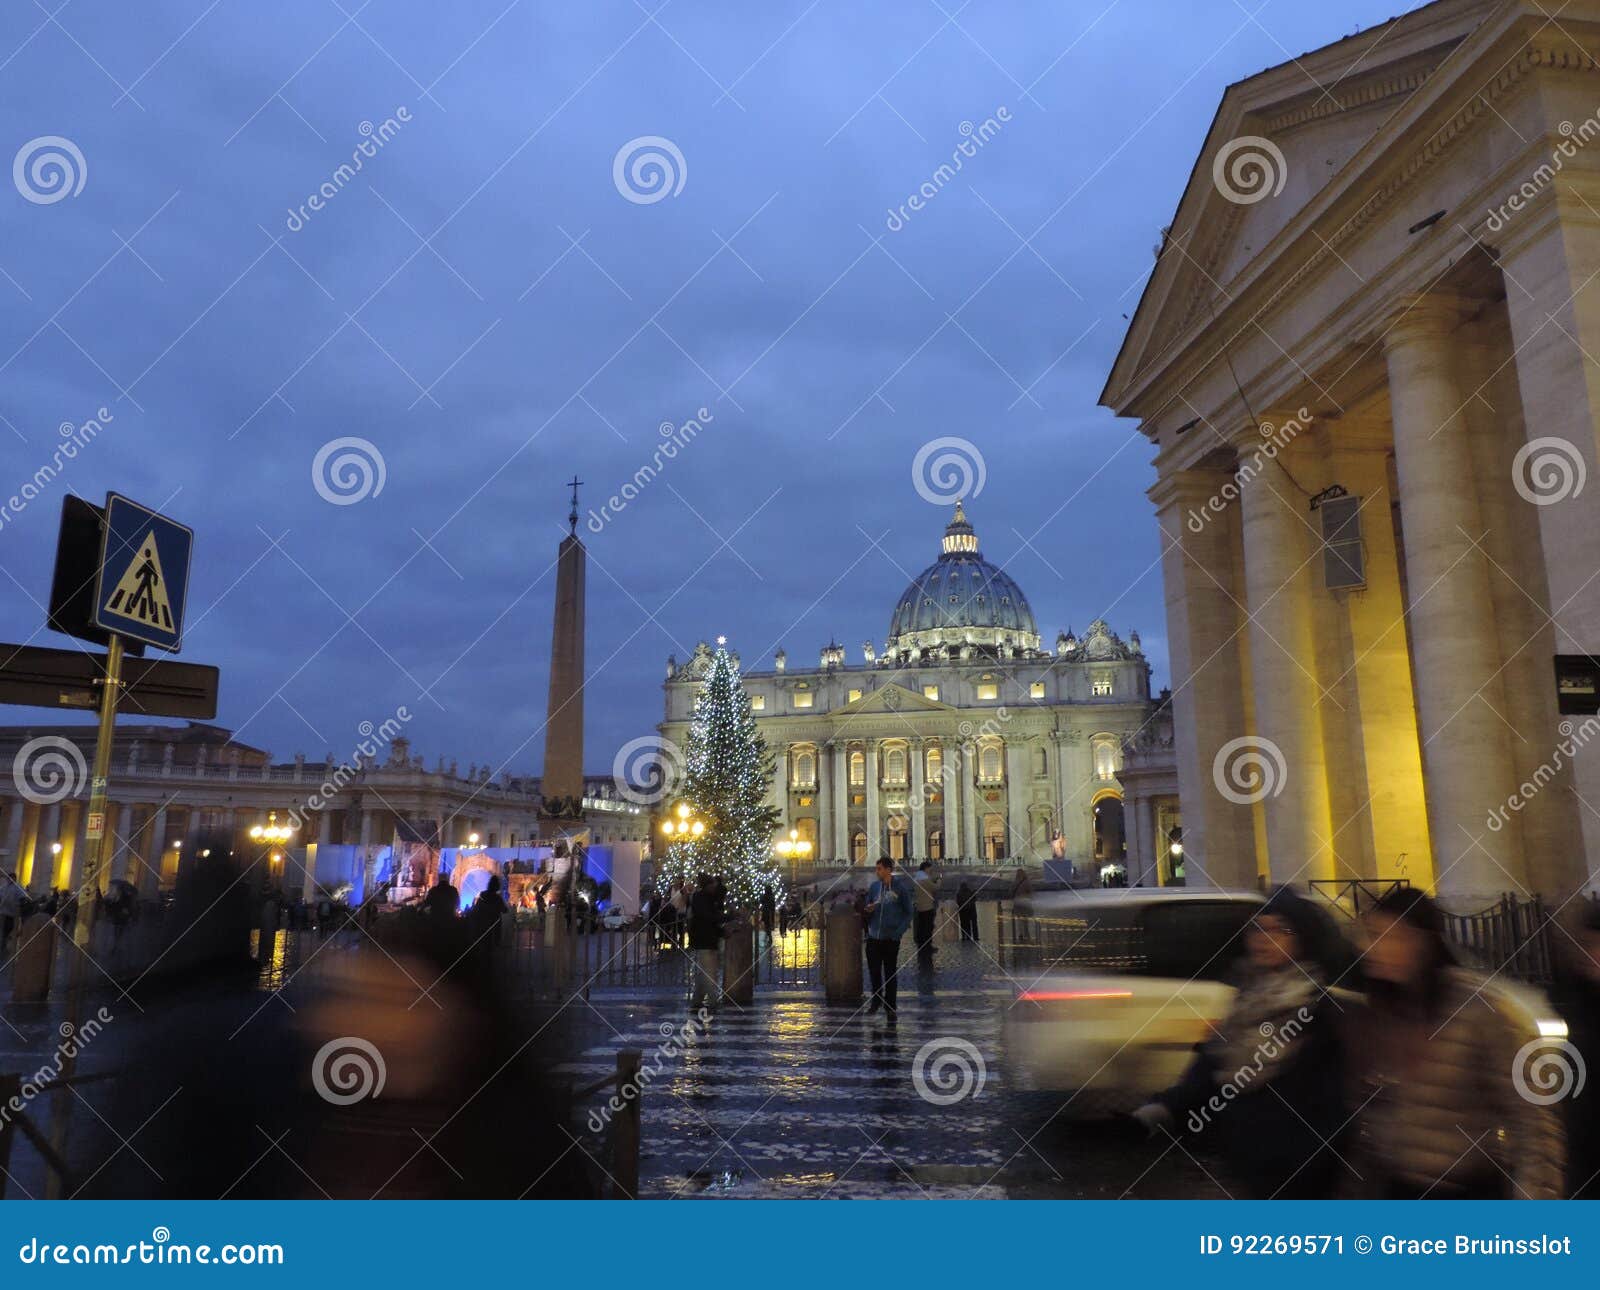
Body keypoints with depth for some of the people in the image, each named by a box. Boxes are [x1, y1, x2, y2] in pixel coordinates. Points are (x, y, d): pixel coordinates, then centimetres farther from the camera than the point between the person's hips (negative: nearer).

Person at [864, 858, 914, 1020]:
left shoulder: (900, 888, -6)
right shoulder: (874, 886, 4)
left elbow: (908, 912, -1)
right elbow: (867, 908, 14)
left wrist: (899, 931, -10)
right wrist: (868, 910, -11)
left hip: (891, 939, -3)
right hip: (873, 937, 3)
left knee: (890, 973, 4)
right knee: (874, 971, 8)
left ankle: (890, 1006, 13)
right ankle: (876, 1000, 26)